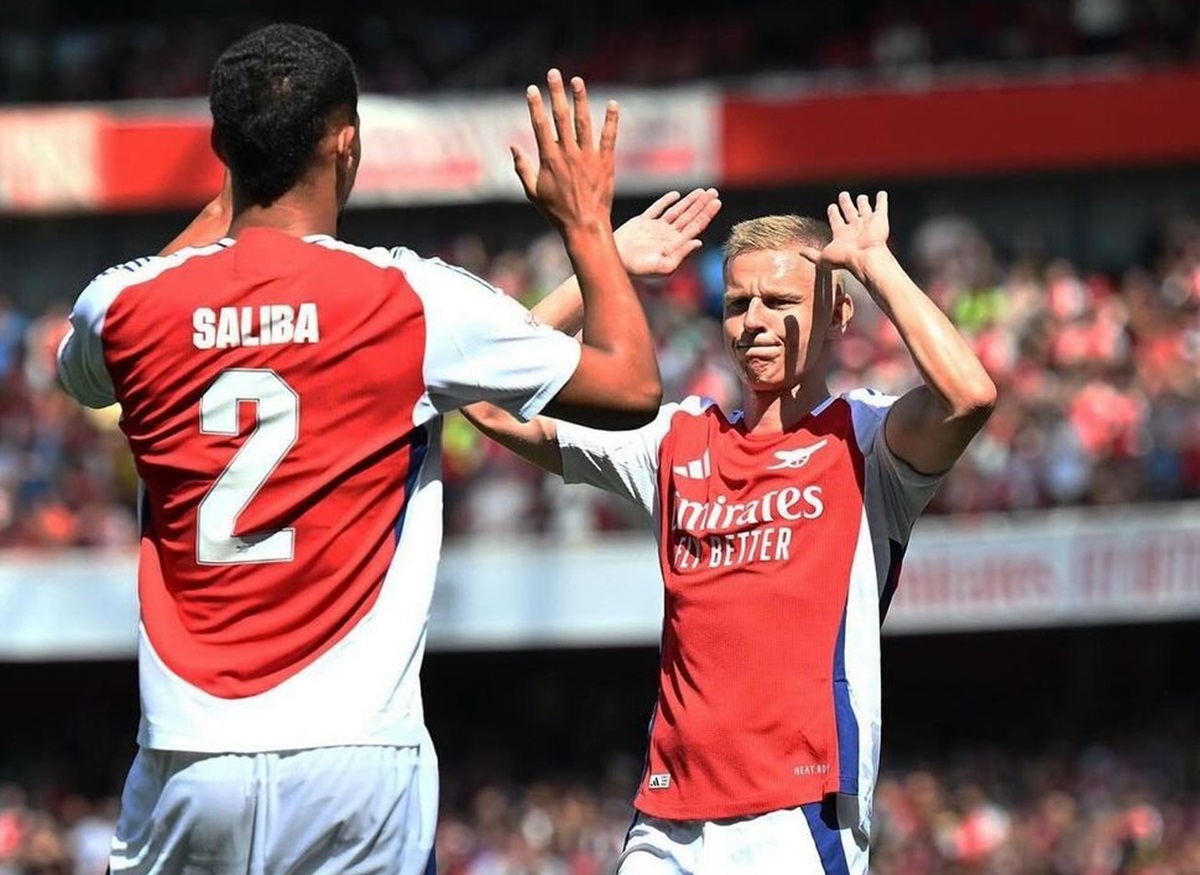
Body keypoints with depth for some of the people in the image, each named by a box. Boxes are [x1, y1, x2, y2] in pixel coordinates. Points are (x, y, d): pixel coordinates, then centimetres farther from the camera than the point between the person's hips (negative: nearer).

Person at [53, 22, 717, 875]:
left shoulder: (126, 306, 3)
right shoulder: (413, 300, -4)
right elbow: (633, 387, 7)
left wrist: (219, 213, 36)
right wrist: (586, 222, 21)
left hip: (189, 763, 2)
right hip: (355, 762, -2)